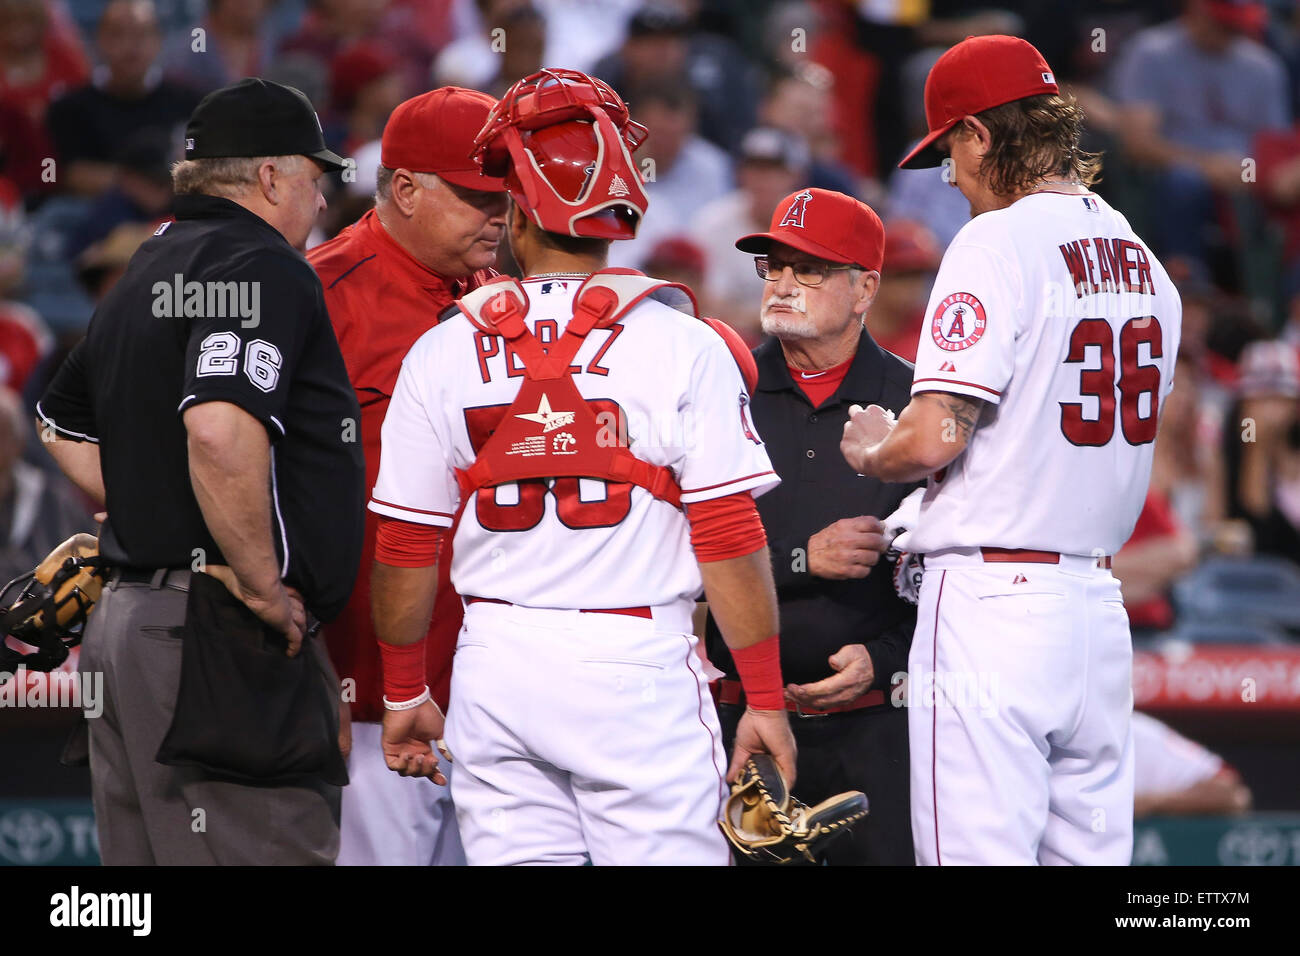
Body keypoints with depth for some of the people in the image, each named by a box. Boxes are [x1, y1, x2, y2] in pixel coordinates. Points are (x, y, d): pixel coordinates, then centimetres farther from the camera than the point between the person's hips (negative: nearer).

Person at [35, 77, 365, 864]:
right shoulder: (263, 268, -11)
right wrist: (263, 587, -18)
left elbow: (63, 422, 32)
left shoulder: (148, 273, 19)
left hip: (124, 619, 10)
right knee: (272, 850, -11)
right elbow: (220, 428, -27)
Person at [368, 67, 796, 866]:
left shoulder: (443, 353, 3)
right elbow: (729, 539, -7)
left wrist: (405, 693, 19)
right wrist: (765, 701, 0)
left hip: (496, 667, 3)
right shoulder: (683, 348, -4)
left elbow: (404, 550, 6)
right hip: (635, 667, -3)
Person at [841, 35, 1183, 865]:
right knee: (1093, 852, 9)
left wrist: (870, 452, 4)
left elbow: (933, 439, -17)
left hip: (993, 601, -8)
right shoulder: (1141, 259, 13)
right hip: (1100, 601, 8)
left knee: (976, 853, -7)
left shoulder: (998, 244, -10)